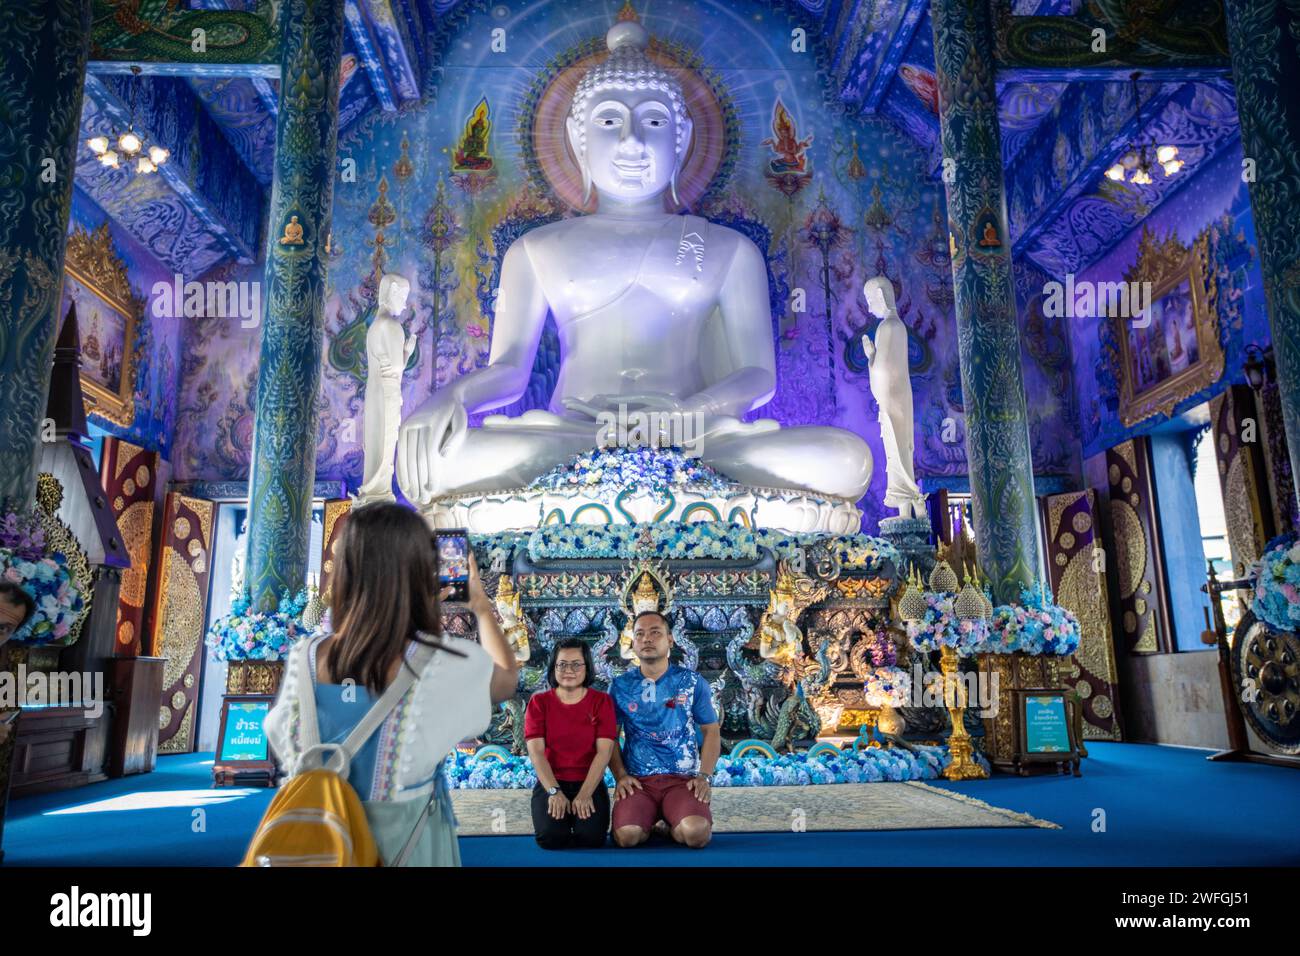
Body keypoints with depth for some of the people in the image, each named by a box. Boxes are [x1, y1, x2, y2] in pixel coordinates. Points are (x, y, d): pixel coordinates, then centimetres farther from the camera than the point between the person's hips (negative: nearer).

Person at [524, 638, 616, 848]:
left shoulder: (601, 701, 1)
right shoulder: (539, 702, 2)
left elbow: (604, 751, -8)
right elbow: (535, 751, -7)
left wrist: (585, 794, -19)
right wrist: (554, 792, -19)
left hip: (590, 783, 0)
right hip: (550, 783, 0)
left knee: (591, 837, -23)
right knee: (551, 837, -24)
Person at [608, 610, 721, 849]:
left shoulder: (693, 683, 5)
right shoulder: (620, 686, 7)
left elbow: (712, 732, 8)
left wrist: (704, 776, -5)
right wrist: (620, 776, -5)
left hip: (683, 778, 0)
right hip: (637, 780, 1)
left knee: (697, 833, -29)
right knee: (627, 835, -28)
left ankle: (673, 826, 8)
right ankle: (649, 825, 9)